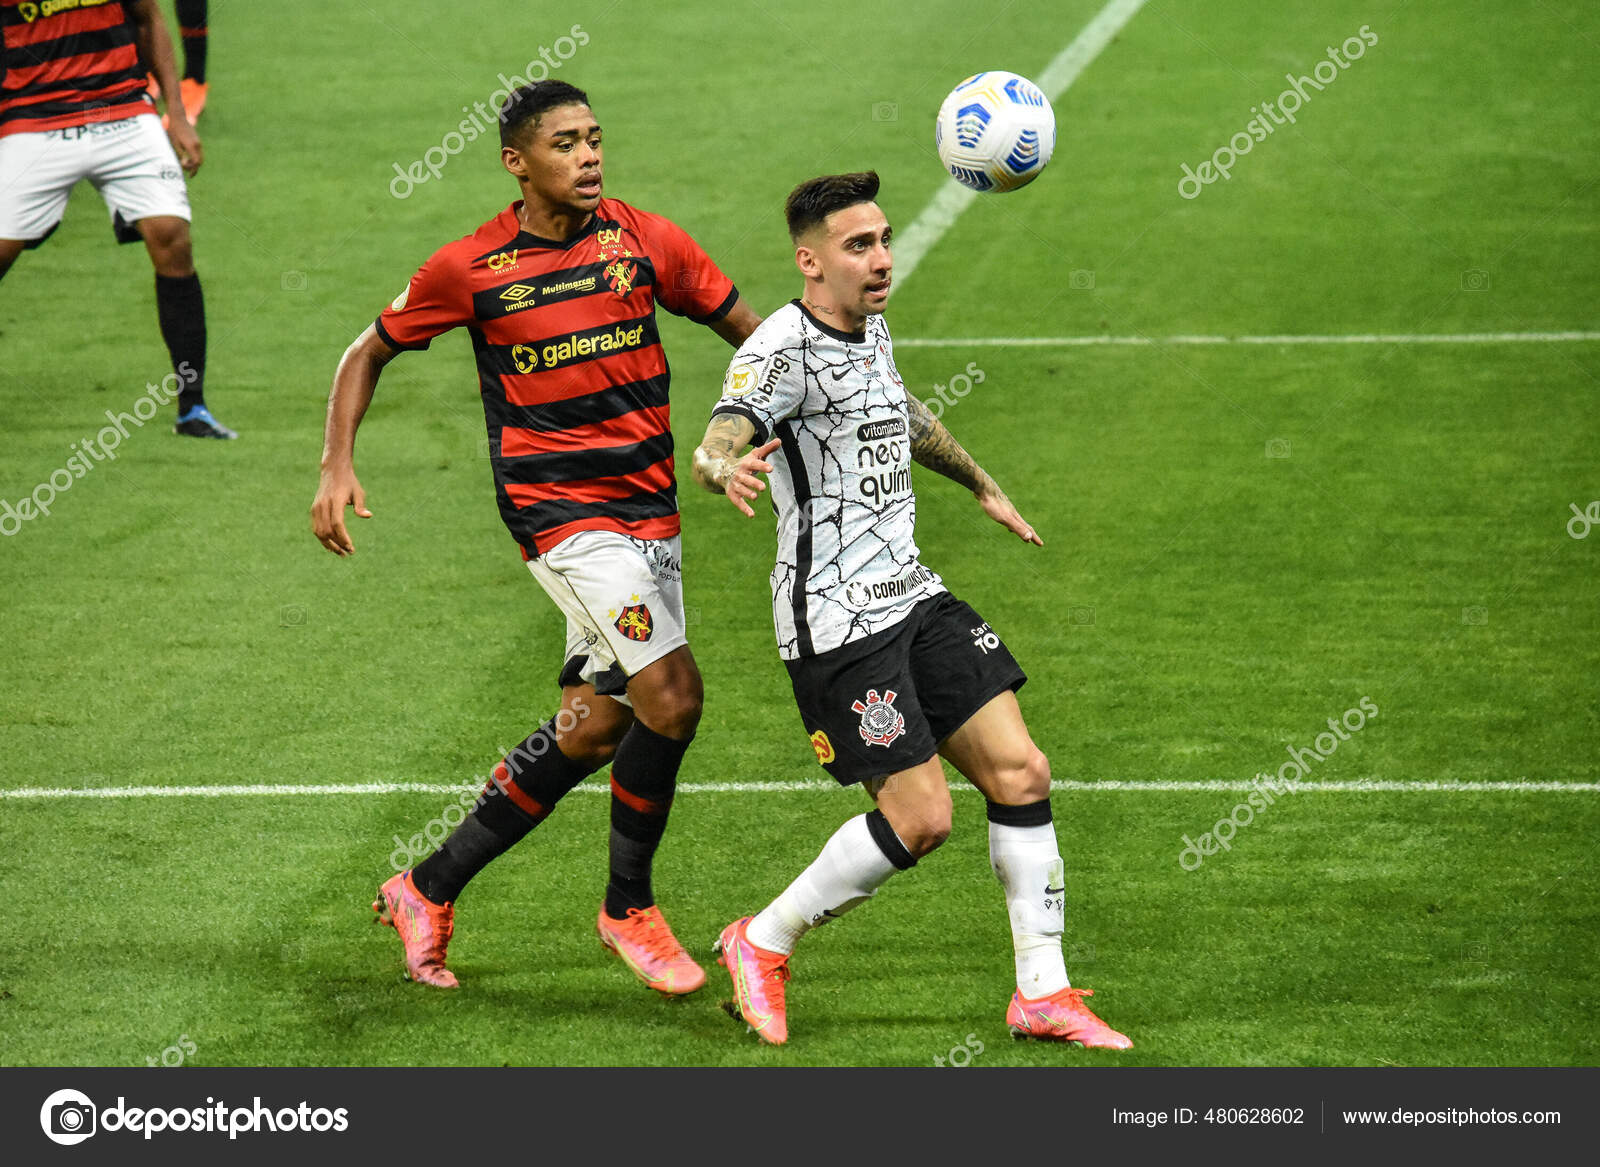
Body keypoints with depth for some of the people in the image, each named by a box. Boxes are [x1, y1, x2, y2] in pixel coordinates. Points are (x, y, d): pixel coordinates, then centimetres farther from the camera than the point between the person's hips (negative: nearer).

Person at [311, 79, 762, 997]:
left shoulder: (644, 240, 2)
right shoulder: (471, 268, -4)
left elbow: (748, 329, 9)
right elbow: (370, 353, 8)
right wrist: (338, 466, -3)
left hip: (649, 511, 5)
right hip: (558, 509, -5)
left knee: (592, 730, 6)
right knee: (672, 693, -18)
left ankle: (430, 890, 20)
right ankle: (629, 907, 1)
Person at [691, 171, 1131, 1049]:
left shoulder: (869, 330, 12)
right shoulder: (782, 348, -15)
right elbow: (715, 445, -32)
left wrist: (980, 485, 48)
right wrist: (728, 471, -57)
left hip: (912, 596, 8)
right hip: (836, 618, -8)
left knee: (1020, 773, 0)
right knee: (920, 817, -11)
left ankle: (1044, 994, 8)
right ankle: (761, 946, 8)